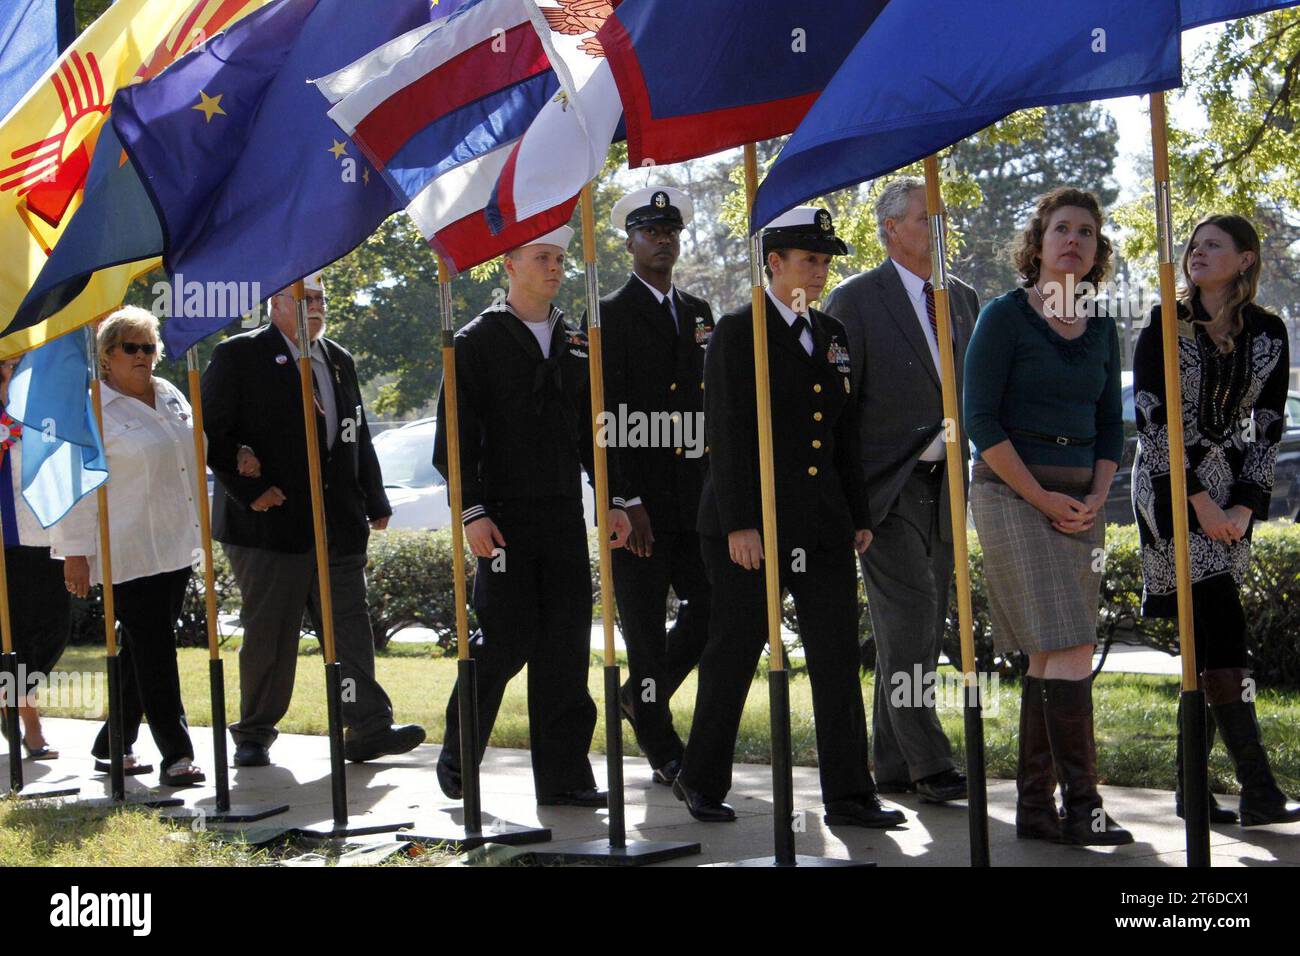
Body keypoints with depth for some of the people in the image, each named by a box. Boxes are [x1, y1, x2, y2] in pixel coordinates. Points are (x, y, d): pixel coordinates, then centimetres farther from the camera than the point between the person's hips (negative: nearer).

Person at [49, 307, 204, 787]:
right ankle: (174, 754, -5)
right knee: (151, 651, -8)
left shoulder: (170, 396, 13)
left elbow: (193, 452, 27)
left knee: (144, 651, 12)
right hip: (129, 553, -7)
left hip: (175, 545, 7)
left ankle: (112, 746, 22)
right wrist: (75, 552, -12)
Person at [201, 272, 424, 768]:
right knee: (269, 635, 2)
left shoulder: (339, 361, 18)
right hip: (271, 520, -5)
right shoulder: (238, 356, -2)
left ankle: (369, 728, 0)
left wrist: (375, 502, 13)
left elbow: (358, 437, 22)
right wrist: (249, 490, -12)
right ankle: (254, 735, 15)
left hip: (339, 523, 5)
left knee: (351, 629, 0)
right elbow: (212, 431, -6)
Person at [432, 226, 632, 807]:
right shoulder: (477, 342, -1)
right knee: (506, 640, -5)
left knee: (566, 648, 2)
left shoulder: (576, 344, 15)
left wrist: (613, 500, 9)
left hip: (565, 518, 5)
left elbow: (592, 432, 19)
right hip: (505, 519, -5)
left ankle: (563, 778, 7)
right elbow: (455, 438, -5)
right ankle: (457, 757, 16)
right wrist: (472, 512, -13)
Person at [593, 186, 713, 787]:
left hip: (695, 494, 6)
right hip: (639, 498, -6)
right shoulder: (611, 315, -4)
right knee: (645, 627, 1)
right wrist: (627, 500, -16)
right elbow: (605, 415, -10)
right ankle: (662, 749, 12)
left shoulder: (697, 313, 16)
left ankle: (642, 696, 26)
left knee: (710, 608, 2)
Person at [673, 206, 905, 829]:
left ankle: (848, 796, 6)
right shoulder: (737, 334, -5)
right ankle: (701, 782, 20)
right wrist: (739, 523, -16)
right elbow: (727, 435, -10)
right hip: (752, 525, -6)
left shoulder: (831, 335, 15)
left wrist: (859, 516, 14)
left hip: (823, 526, 6)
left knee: (838, 656, 1)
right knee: (733, 656, 4)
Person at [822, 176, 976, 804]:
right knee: (910, 623, -11)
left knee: (917, 631, 9)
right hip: (884, 488, -6)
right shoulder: (855, 301, -4)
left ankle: (893, 766, 16)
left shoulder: (962, 298, 14)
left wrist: (959, 434, 1)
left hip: (943, 486, 6)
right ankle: (927, 762, -6)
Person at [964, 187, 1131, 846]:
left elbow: (1110, 425, 17)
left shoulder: (1102, 330, 13)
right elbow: (981, 421, -10)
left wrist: (1094, 498, 0)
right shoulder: (1005, 317, -5)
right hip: (1011, 494, -6)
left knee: (1049, 657, 5)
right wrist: (1044, 500, -12)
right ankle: (1081, 806, -12)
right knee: (1068, 650, -14)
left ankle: (1034, 809, 11)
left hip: (1080, 502, 6)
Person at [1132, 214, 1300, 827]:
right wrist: (1200, 500, -13)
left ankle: (1191, 783, 13)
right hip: (1171, 489, -4)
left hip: (1231, 493, 4)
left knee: (1203, 642, 6)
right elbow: (1151, 420, -8)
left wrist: (1245, 506, -4)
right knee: (1223, 638, -13)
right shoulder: (1165, 326, -3)